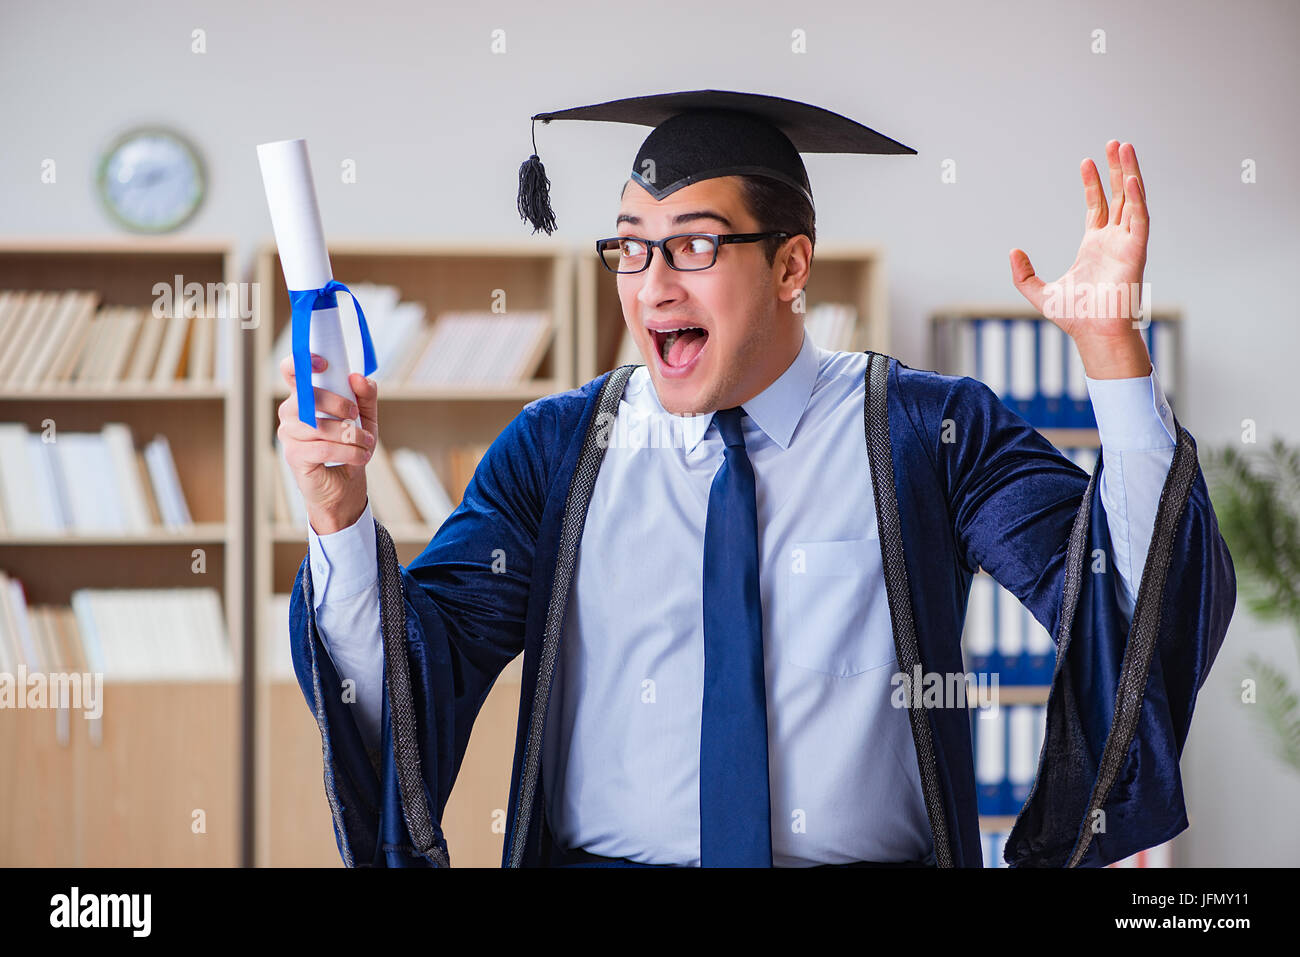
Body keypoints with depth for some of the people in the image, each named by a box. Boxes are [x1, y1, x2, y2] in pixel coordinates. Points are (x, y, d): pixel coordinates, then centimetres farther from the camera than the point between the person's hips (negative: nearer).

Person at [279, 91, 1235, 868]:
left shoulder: (927, 431, 6)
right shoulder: (555, 449, 12)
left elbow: (1151, 614, -4)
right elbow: (419, 666, 4)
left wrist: (1113, 354, -15)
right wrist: (340, 510, -13)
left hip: (876, 857, 0)